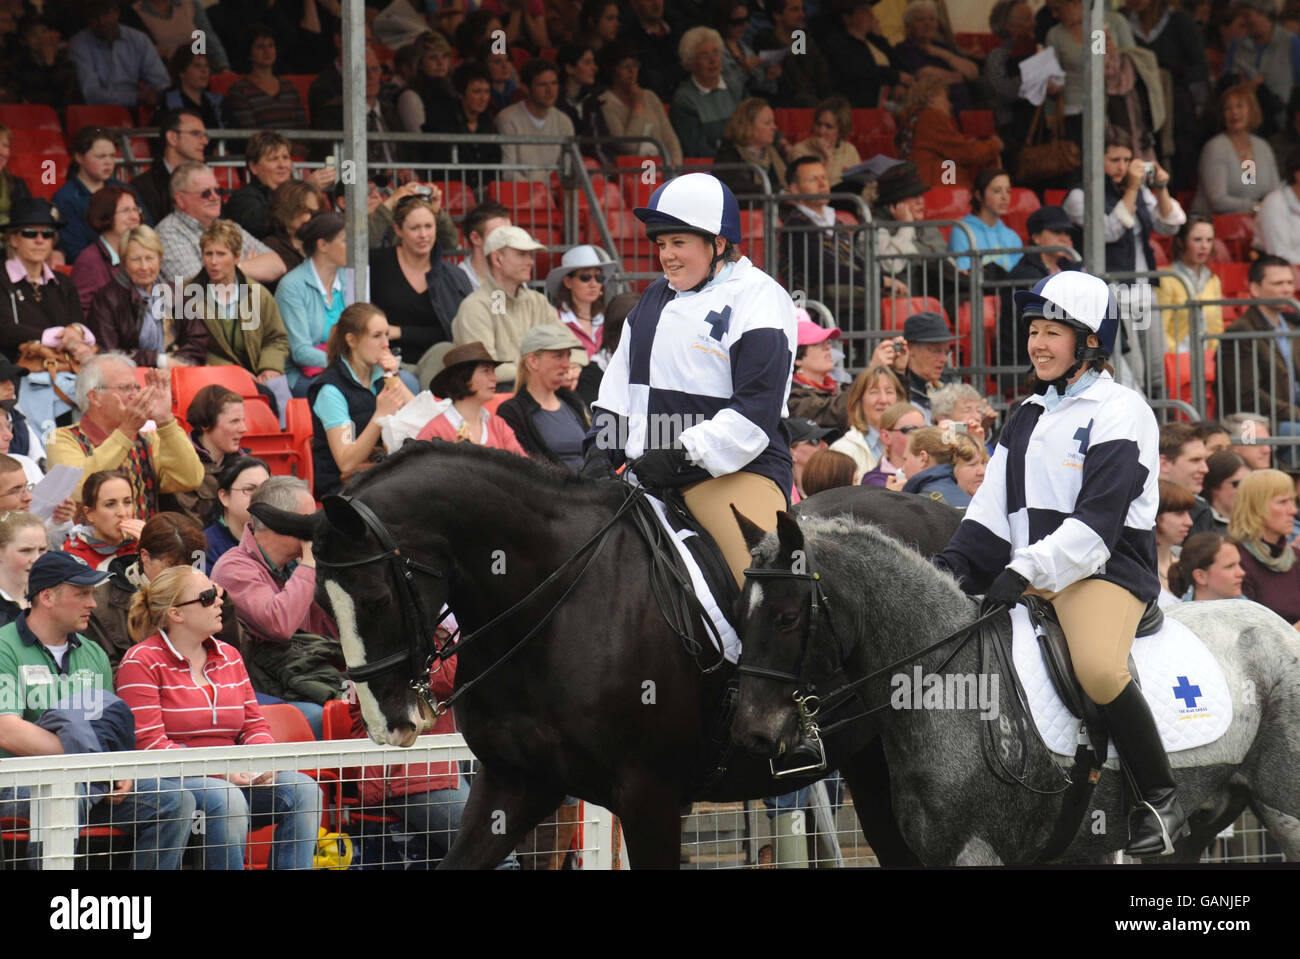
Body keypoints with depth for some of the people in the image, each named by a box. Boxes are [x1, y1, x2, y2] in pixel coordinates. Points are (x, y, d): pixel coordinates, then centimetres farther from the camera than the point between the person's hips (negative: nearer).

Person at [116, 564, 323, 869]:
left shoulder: (229, 657, 17)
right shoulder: (141, 661, -5)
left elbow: (255, 726, 18)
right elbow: (148, 743, -13)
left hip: (235, 778, 7)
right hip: (171, 781, -6)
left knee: (303, 790, -17)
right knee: (228, 800, -37)